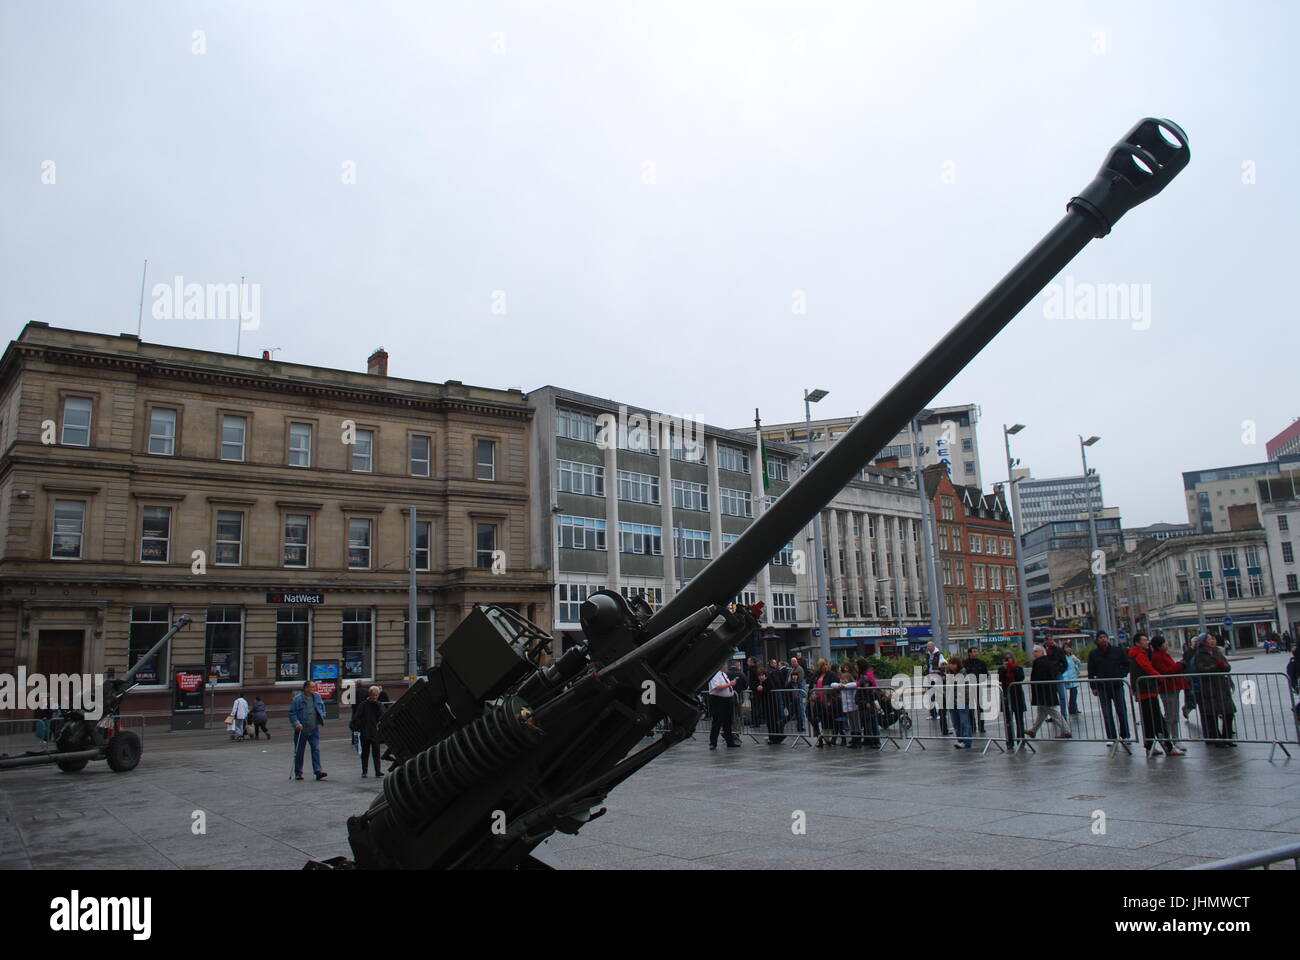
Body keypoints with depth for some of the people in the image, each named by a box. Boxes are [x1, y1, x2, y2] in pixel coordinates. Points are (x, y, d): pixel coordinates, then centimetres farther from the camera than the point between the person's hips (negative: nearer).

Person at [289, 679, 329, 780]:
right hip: (301, 730, -3)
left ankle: (318, 771, -7)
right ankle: (298, 773, 19)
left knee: (316, 749, -6)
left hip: (314, 729, 3)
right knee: (299, 752, 7)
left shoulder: (317, 697, 5)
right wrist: (296, 723, -18)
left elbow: (322, 707, 22)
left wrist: (322, 716, 10)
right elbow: (291, 712, -8)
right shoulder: (298, 698, -10)